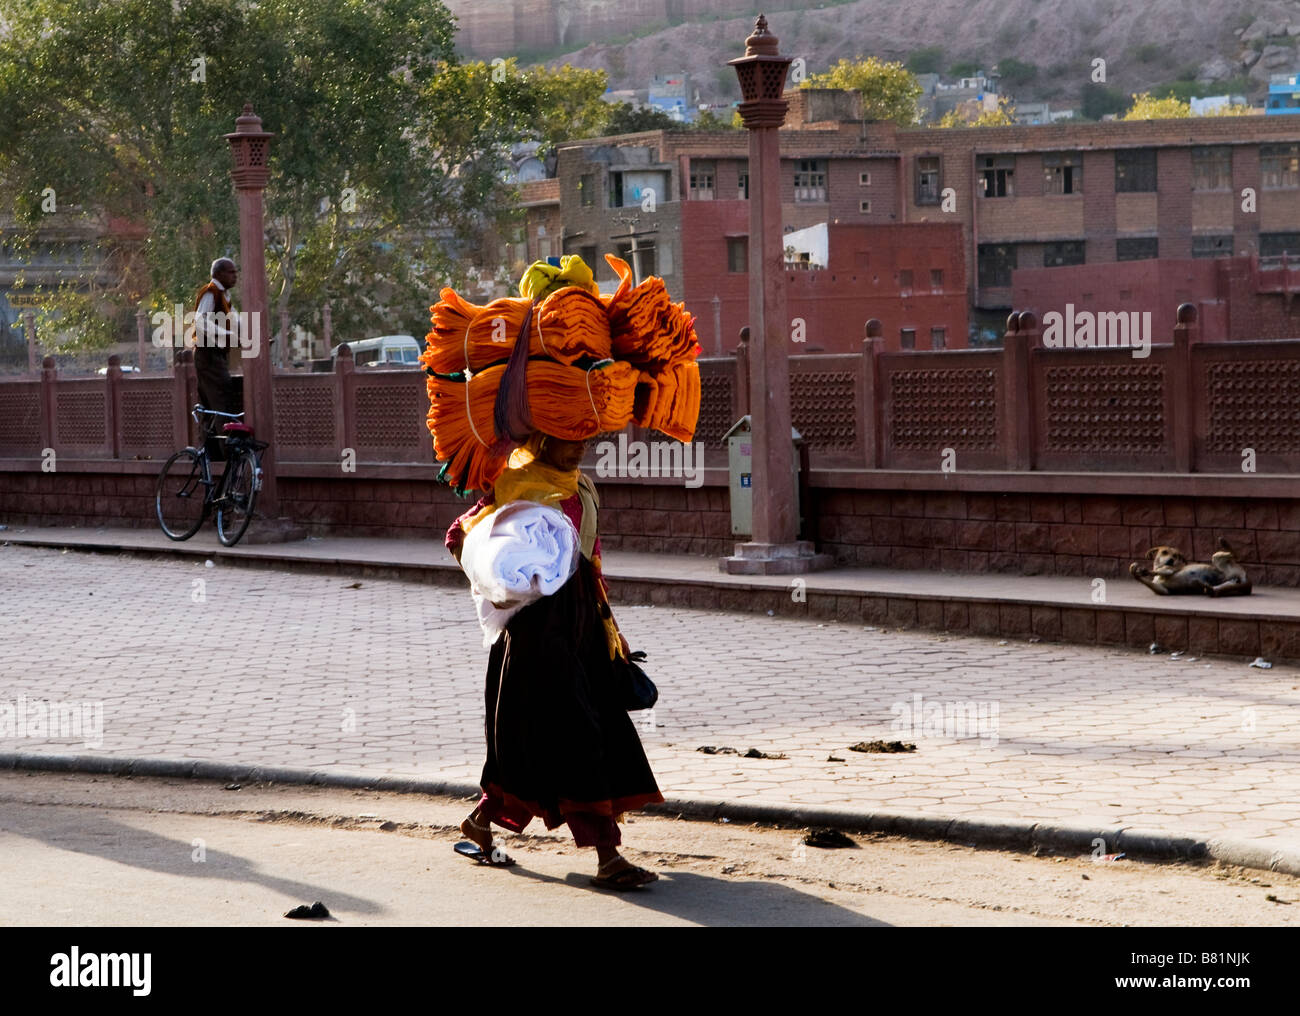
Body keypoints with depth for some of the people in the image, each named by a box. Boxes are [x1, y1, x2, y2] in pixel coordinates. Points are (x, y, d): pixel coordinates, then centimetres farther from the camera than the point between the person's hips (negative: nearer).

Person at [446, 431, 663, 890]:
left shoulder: (578, 487, 15)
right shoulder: (517, 485, -8)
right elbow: (460, 537, -10)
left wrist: (608, 623, 21)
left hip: (578, 618, 8)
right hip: (538, 620, -8)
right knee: (571, 731, -11)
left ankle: (481, 820, 30)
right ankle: (607, 857, -14)